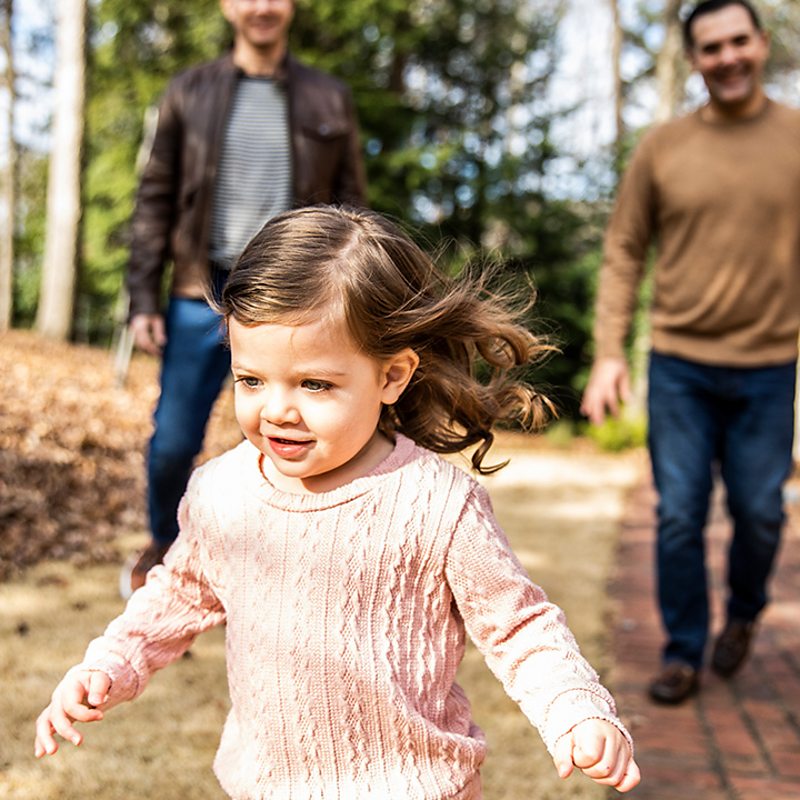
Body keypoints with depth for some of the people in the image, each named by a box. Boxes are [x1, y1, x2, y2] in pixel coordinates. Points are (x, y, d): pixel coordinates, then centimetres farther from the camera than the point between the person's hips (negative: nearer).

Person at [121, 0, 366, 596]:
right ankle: (162, 545, 33)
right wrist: (144, 298, -1)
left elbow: (350, 208, 6)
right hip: (201, 300, 1)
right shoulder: (190, 93, 5)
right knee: (173, 442, 5)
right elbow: (156, 200, 5)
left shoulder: (329, 100, 5)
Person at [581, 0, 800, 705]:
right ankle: (683, 653, 20)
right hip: (679, 365, 0)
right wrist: (609, 352, -4)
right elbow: (624, 254, 4)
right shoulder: (663, 147, 3)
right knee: (680, 518, 3)